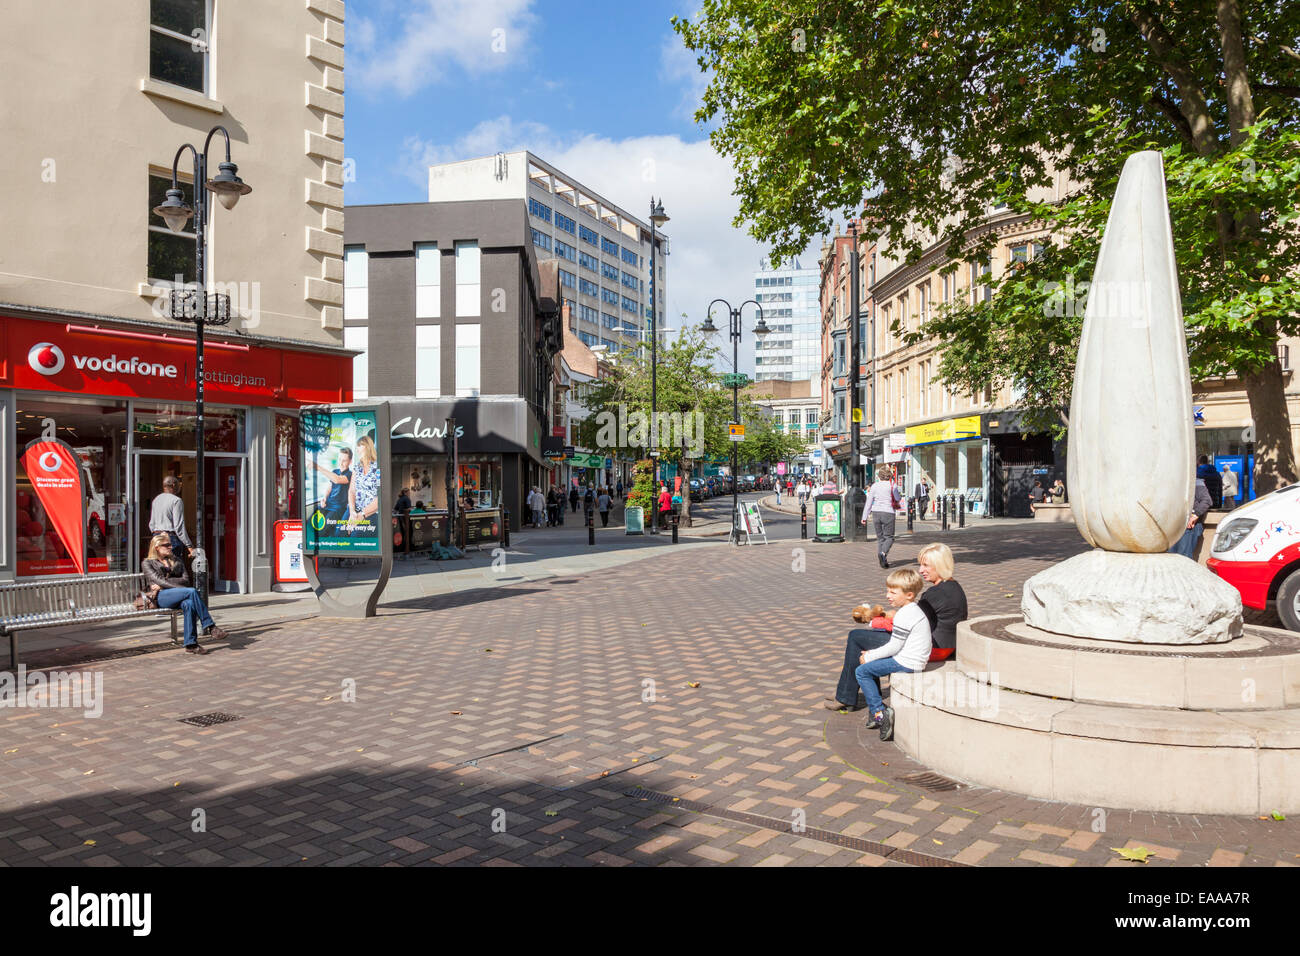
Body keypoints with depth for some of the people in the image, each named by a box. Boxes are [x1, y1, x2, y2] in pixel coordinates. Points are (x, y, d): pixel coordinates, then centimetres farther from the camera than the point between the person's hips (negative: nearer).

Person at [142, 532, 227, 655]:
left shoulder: (177, 560, 25)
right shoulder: (147, 563, 15)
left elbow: (185, 580, 11)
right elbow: (159, 580, -3)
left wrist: (163, 584, -5)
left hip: (179, 595, 3)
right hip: (161, 597, -3)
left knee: (189, 604, -36)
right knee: (192, 592, -33)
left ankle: (191, 644, -39)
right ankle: (210, 627, -32)